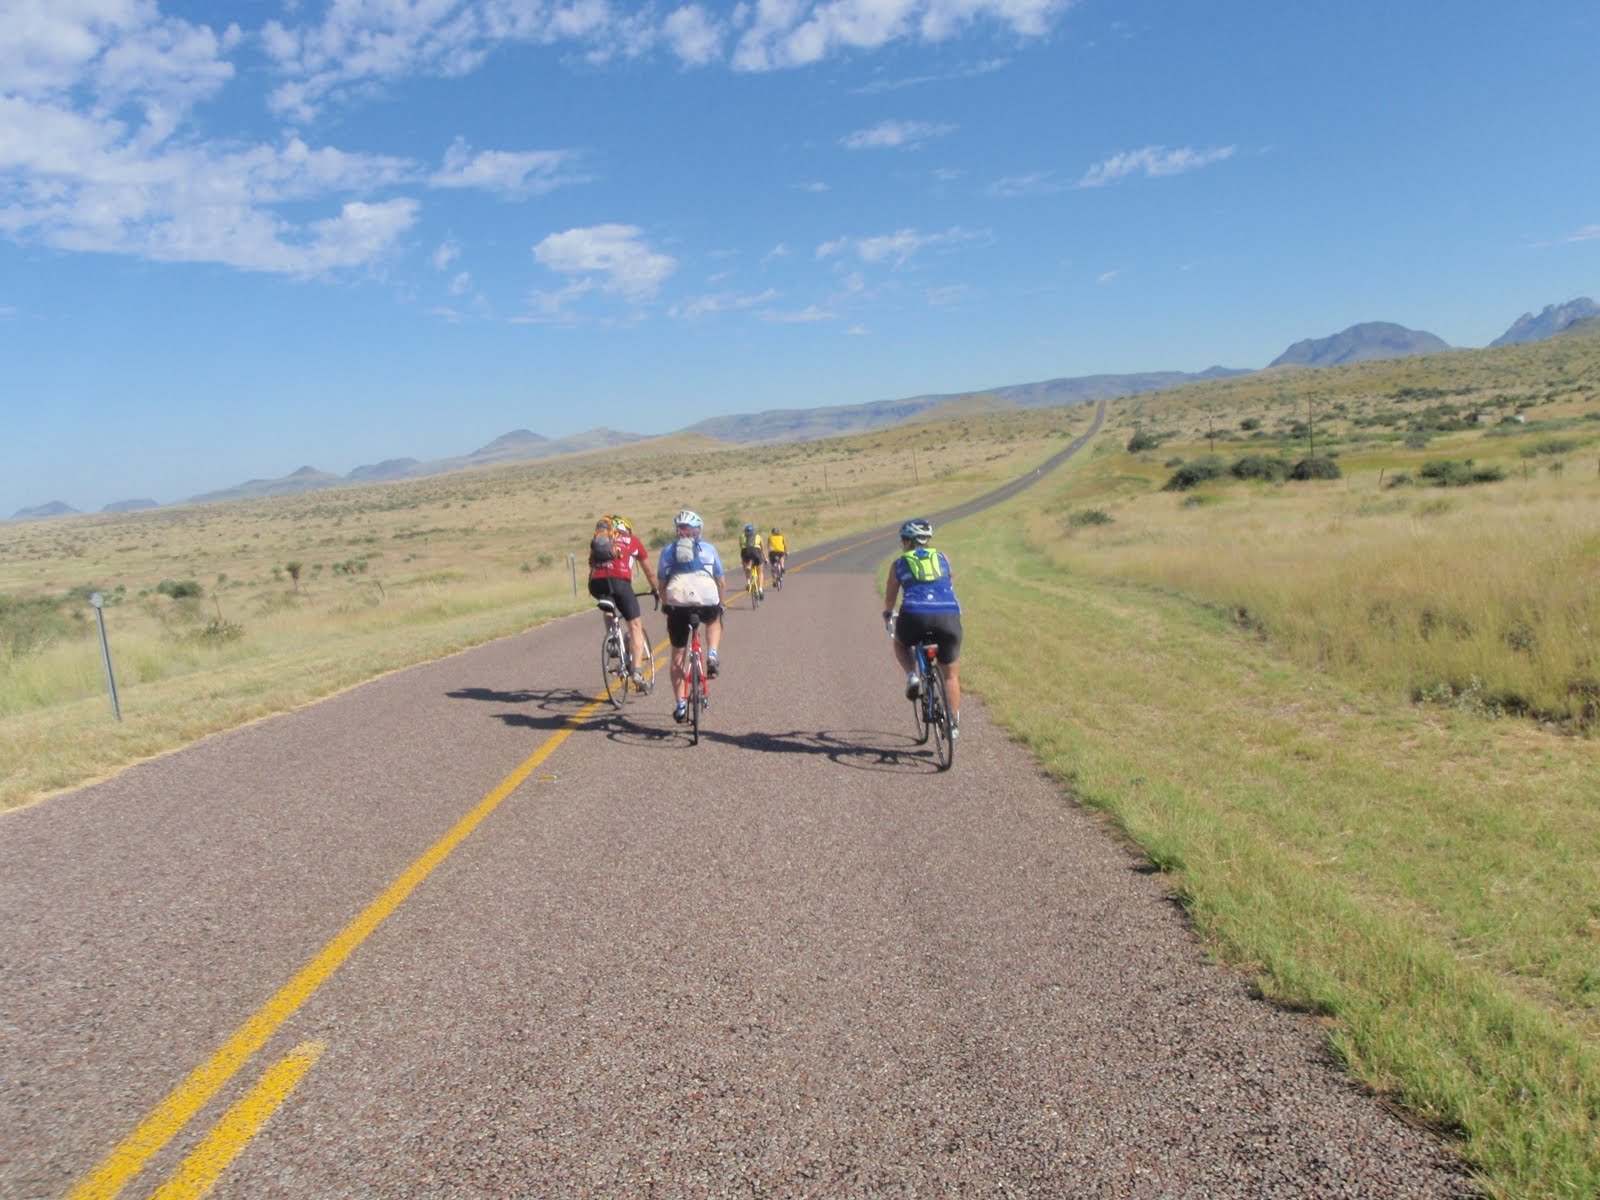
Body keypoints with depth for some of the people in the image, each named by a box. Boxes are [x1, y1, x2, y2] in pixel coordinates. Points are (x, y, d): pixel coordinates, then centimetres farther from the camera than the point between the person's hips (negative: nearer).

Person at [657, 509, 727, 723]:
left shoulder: (667, 551, 20)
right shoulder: (708, 549, 19)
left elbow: (662, 584, 17)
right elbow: (721, 582, 20)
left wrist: (665, 605, 31)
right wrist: (721, 603, 34)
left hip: (677, 604, 0)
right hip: (707, 603, 0)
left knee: (678, 656, 16)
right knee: (714, 620, 37)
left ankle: (680, 705, 13)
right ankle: (712, 657, 14)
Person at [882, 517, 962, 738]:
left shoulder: (898, 564, 19)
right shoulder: (942, 558, 24)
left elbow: (890, 598, 27)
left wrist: (888, 614, 49)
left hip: (915, 616, -2)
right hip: (949, 616, 2)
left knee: (900, 642, 34)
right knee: (950, 672, 23)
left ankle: (911, 676, 8)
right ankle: (953, 723, 20)